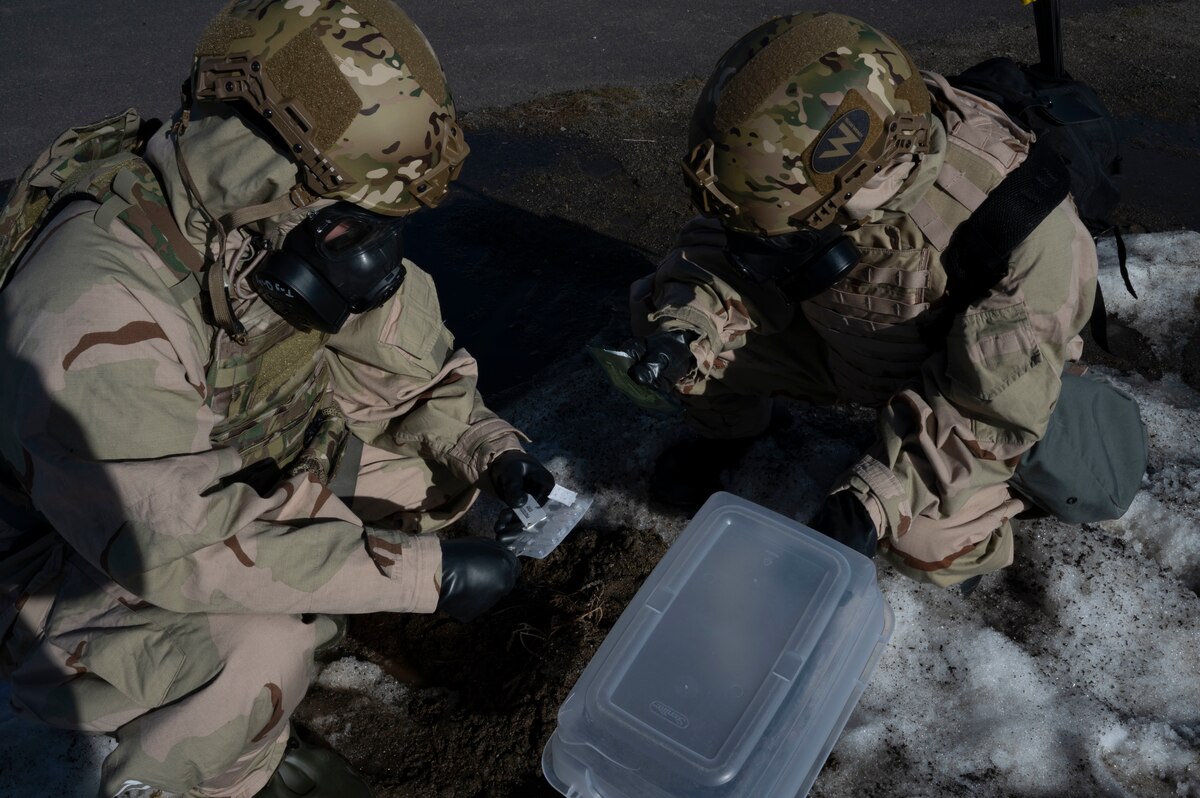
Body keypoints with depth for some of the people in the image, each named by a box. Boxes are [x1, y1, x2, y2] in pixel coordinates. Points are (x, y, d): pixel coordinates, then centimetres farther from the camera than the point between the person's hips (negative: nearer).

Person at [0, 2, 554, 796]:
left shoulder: (273, 231, -15)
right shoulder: (95, 317, -37)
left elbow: (407, 351, -1)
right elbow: (177, 551, -36)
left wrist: (487, 447, -17)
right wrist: (424, 572, -34)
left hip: (228, 492, 7)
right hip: (73, 564, -7)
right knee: (263, 653, -33)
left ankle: (246, 711, 9)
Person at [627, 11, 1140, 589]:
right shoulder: (805, 157, -24)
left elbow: (999, 396, -32)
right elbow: (722, 247, -9)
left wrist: (880, 494, -39)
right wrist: (688, 323, -30)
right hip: (841, 342, 4)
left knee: (927, 546, -29)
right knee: (663, 302, -12)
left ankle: (978, 510, 8)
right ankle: (723, 429, 17)